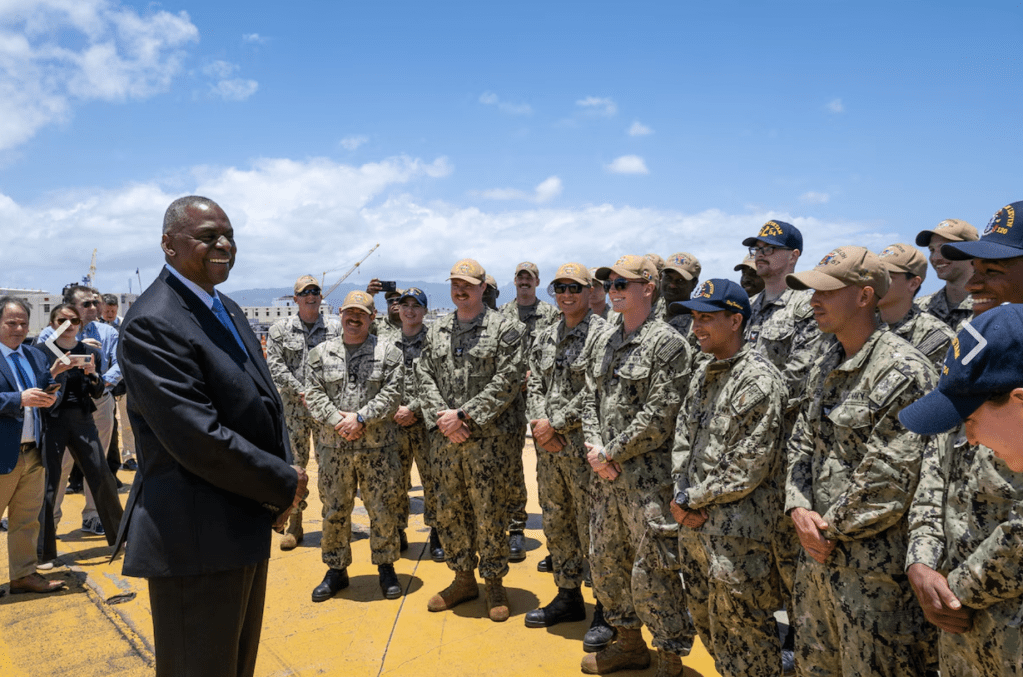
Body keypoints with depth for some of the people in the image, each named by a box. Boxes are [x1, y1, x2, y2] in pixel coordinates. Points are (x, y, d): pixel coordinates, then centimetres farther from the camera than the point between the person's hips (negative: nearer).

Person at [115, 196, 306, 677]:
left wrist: (282, 484, -2)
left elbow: (263, 402, 13)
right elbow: (197, 437, -26)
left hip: (248, 524, 9)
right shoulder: (152, 323, -19)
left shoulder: (228, 310, 10)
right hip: (198, 540, -9)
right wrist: (284, 483, -15)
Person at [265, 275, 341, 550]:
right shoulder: (280, 329, 4)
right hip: (293, 407, 1)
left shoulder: (336, 327, 3)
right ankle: (294, 525, 17)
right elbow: (274, 366, -2)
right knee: (294, 465, 6)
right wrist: (302, 392, -10)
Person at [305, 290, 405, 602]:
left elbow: (392, 394, -7)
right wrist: (338, 420, -12)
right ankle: (336, 569, 26)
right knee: (334, 511, 10)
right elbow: (314, 394, 2)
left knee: (383, 510, 6)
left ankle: (386, 567, 24)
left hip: (378, 447, -2)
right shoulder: (321, 352, 8)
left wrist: (360, 417, -15)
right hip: (334, 447, 2)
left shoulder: (388, 351, 1)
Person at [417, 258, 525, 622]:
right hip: (444, 439, 5)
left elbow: (508, 381, -12)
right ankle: (463, 578, 30)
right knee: (449, 511, 13)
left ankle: (494, 583, 20)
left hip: (488, 439, -5)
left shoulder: (504, 328, -4)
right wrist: (440, 416, -7)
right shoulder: (436, 330, 12)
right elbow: (424, 376, 9)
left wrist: (463, 414, -15)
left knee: (489, 514, 2)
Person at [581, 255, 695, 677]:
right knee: (605, 561, 17)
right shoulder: (606, 340, 12)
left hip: (648, 476, -8)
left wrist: (611, 453, -13)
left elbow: (658, 416, -17)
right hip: (606, 473, 8)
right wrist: (595, 448, -3)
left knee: (652, 571, 0)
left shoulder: (668, 344, -11)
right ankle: (628, 643, 37)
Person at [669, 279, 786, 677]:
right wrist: (682, 493, -2)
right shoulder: (704, 371, 9)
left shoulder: (759, 380, -18)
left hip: (736, 534, -8)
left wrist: (692, 499, -12)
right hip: (695, 525, 9)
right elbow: (683, 433, 12)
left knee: (742, 629, 6)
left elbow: (749, 468, -20)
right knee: (705, 620, 22)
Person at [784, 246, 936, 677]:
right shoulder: (825, 367, 10)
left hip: (875, 564, -8)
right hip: (817, 551, 8)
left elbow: (889, 479, -21)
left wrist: (831, 529, -12)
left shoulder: (903, 371, -17)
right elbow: (802, 443, 13)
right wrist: (798, 508, -3)